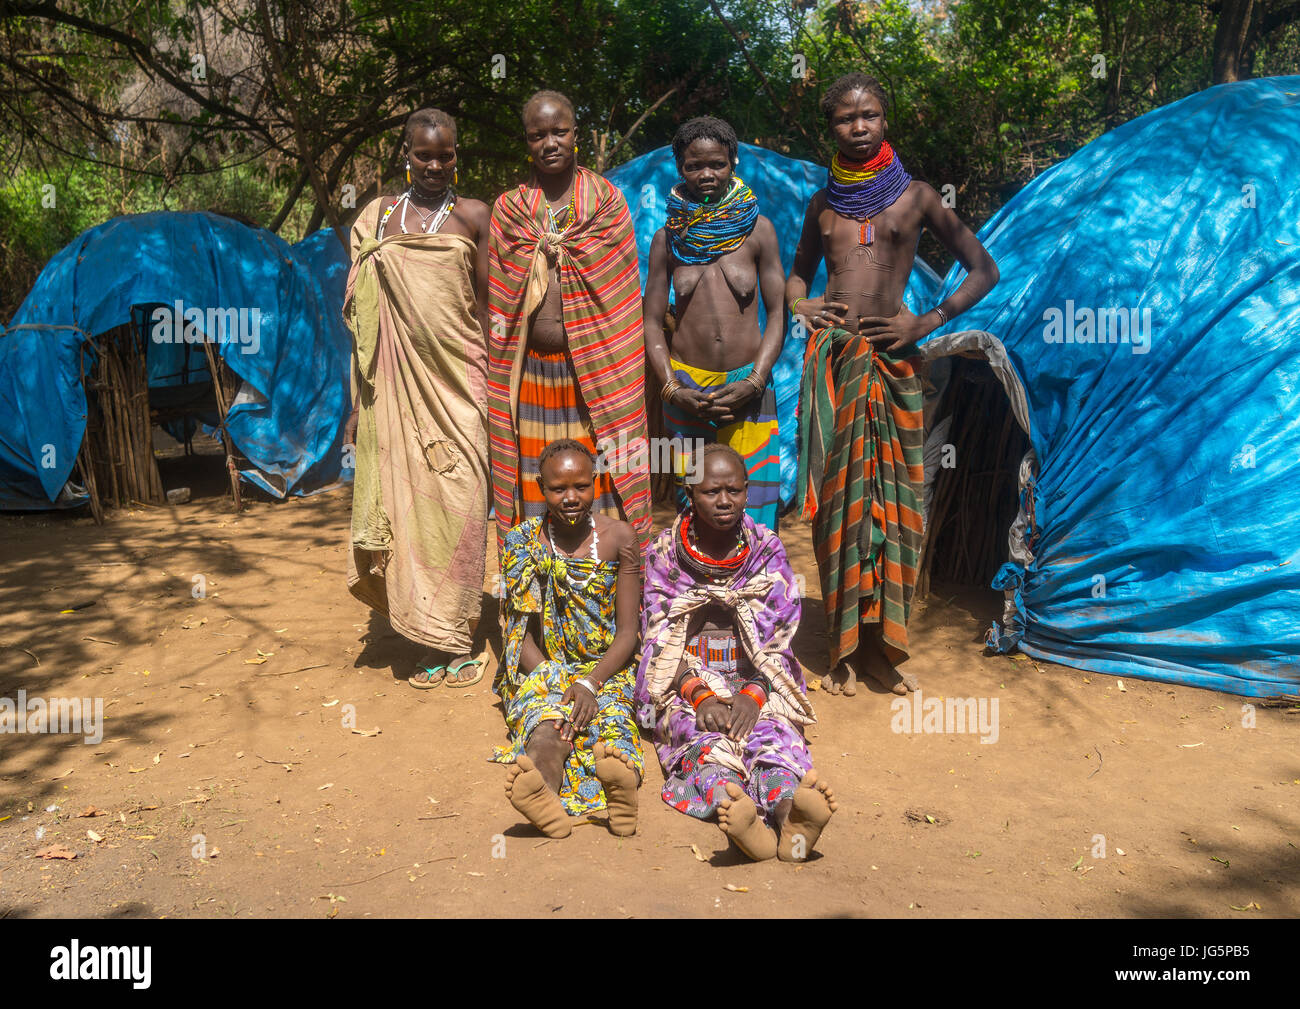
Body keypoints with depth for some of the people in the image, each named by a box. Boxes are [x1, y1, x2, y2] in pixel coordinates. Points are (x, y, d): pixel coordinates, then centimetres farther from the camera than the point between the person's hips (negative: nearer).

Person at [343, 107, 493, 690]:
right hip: (396, 380, 2)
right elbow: (364, 317, 11)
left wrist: (494, 380, -3)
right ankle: (431, 639, 11)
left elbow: (488, 303, 5)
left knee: (457, 498, -4)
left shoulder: (472, 216, 7)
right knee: (404, 494, 1)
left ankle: (458, 637, 6)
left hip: (456, 376, -2)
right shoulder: (377, 216, 11)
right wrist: (358, 399, 8)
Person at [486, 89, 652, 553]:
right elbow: (499, 303, 11)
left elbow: (622, 298, 8)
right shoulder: (508, 208, 11)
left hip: (594, 372, -1)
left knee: (596, 478, -2)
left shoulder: (607, 201, 7)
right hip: (531, 374, 2)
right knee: (534, 485, 4)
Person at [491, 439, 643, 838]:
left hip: (605, 668, 0)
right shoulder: (524, 541, 1)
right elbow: (523, 631, 0)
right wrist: (551, 680, -20)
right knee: (548, 715, -34)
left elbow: (627, 632, -3)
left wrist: (591, 682, -21)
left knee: (603, 711, -35)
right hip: (543, 669, 0)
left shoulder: (619, 537, -1)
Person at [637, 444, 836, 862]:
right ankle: (731, 806, -64)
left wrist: (753, 695, -20)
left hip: (756, 681, 1)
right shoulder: (664, 556, 3)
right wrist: (700, 696, -19)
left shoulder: (767, 553, 5)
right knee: (705, 737, -34)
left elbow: (780, 637, -1)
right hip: (686, 683, -1)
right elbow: (659, 638, -2)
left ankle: (790, 813, -63)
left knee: (772, 729, -32)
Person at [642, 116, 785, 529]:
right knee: (691, 507, 6)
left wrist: (754, 382, -11)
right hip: (685, 389, 1)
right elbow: (651, 321, 6)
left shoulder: (757, 229, 3)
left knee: (753, 503, -2)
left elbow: (778, 312, 2)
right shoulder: (668, 237, 6)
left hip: (747, 385, -1)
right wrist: (673, 389, -7)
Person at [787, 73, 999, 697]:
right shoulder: (823, 203, 13)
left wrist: (928, 322, -5)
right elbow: (798, 271, 27)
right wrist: (798, 304, 4)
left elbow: (984, 269, 7)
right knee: (837, 497, 0)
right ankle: (844, 646, 9)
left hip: (892, 359, -1)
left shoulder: (915, 196, 6)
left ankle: (881, 645, 11)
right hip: (832, 358, 2)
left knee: (890, 496, 0)